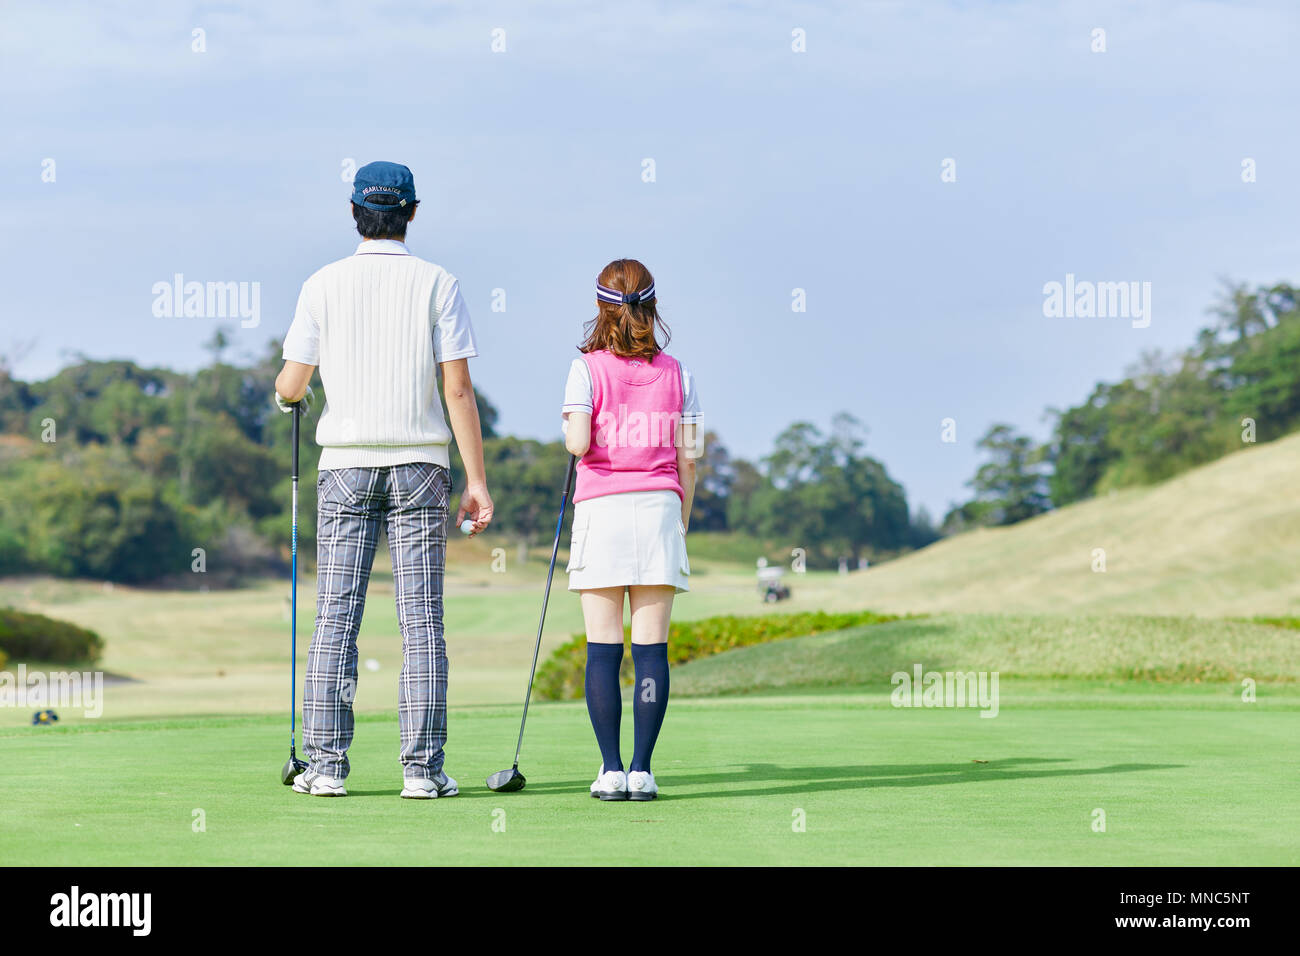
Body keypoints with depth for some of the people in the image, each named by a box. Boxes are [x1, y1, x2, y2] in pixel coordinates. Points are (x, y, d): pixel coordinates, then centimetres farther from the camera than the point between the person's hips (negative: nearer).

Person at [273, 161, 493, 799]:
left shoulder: (324, 285, 1)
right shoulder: (437, 284, -1)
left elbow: (293, 385, -1)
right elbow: (458, 389, -6)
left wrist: (282, 394, 24)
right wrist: (477, 482, -4)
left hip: (345, 464, 1)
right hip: (418, 462, -1)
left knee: (335, 617, 2)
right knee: (421, 620, 0)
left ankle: (325, 765, -2)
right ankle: (423, 768, -3)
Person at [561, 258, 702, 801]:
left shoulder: (588, 370, -3)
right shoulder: (676, 374, 6)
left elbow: (578, 443, -16)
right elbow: (687, 460, 6)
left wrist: (572, 438, 8)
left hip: (602, 511, -2)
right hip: (660, 510, 2)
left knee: (603, 648, 1)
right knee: (651, 647, 1)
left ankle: (611, 770, -2)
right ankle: (642, 770, -1)